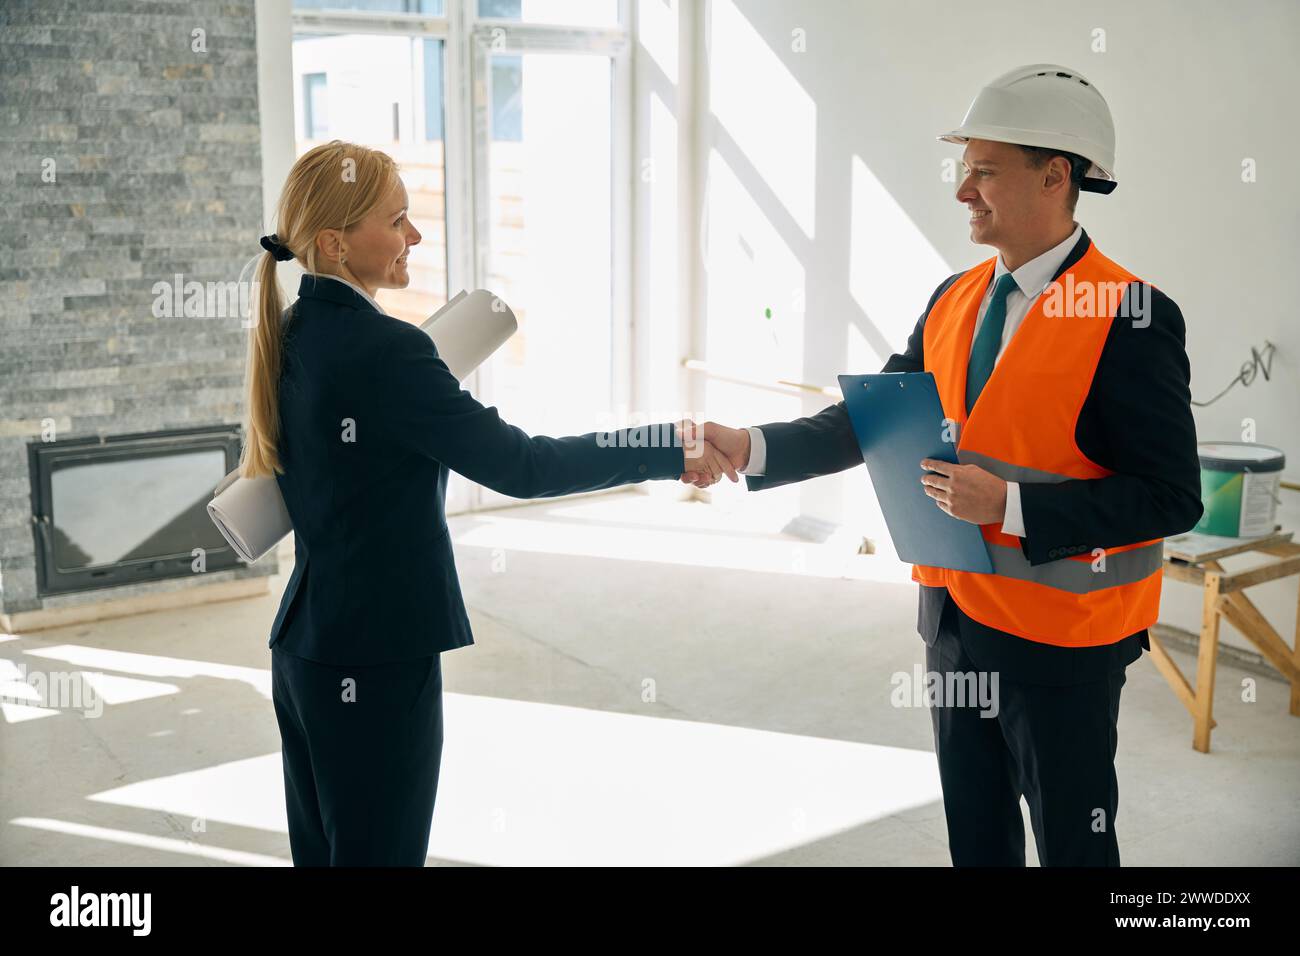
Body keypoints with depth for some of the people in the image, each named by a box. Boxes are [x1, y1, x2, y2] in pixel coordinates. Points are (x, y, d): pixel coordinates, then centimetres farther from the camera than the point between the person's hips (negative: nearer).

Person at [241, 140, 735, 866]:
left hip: (309, 648, 9)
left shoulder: (291, 336, 7)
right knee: (378, 852, 4)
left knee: (326, 850, 18)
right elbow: (519, 465, -22)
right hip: (376, 659, -9)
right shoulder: (381, 349, -20)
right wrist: (670, 451, -16)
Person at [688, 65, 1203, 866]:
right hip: (955, 611, 6)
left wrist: (1011, 506, -27)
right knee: (973, 828, 21)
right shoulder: (952, 302, 4)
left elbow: (1170, 497, -19)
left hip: (1059, 635, -6)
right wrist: (755, 447, -8)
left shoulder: (1130, 318, -18)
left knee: (1071, 840, 11)